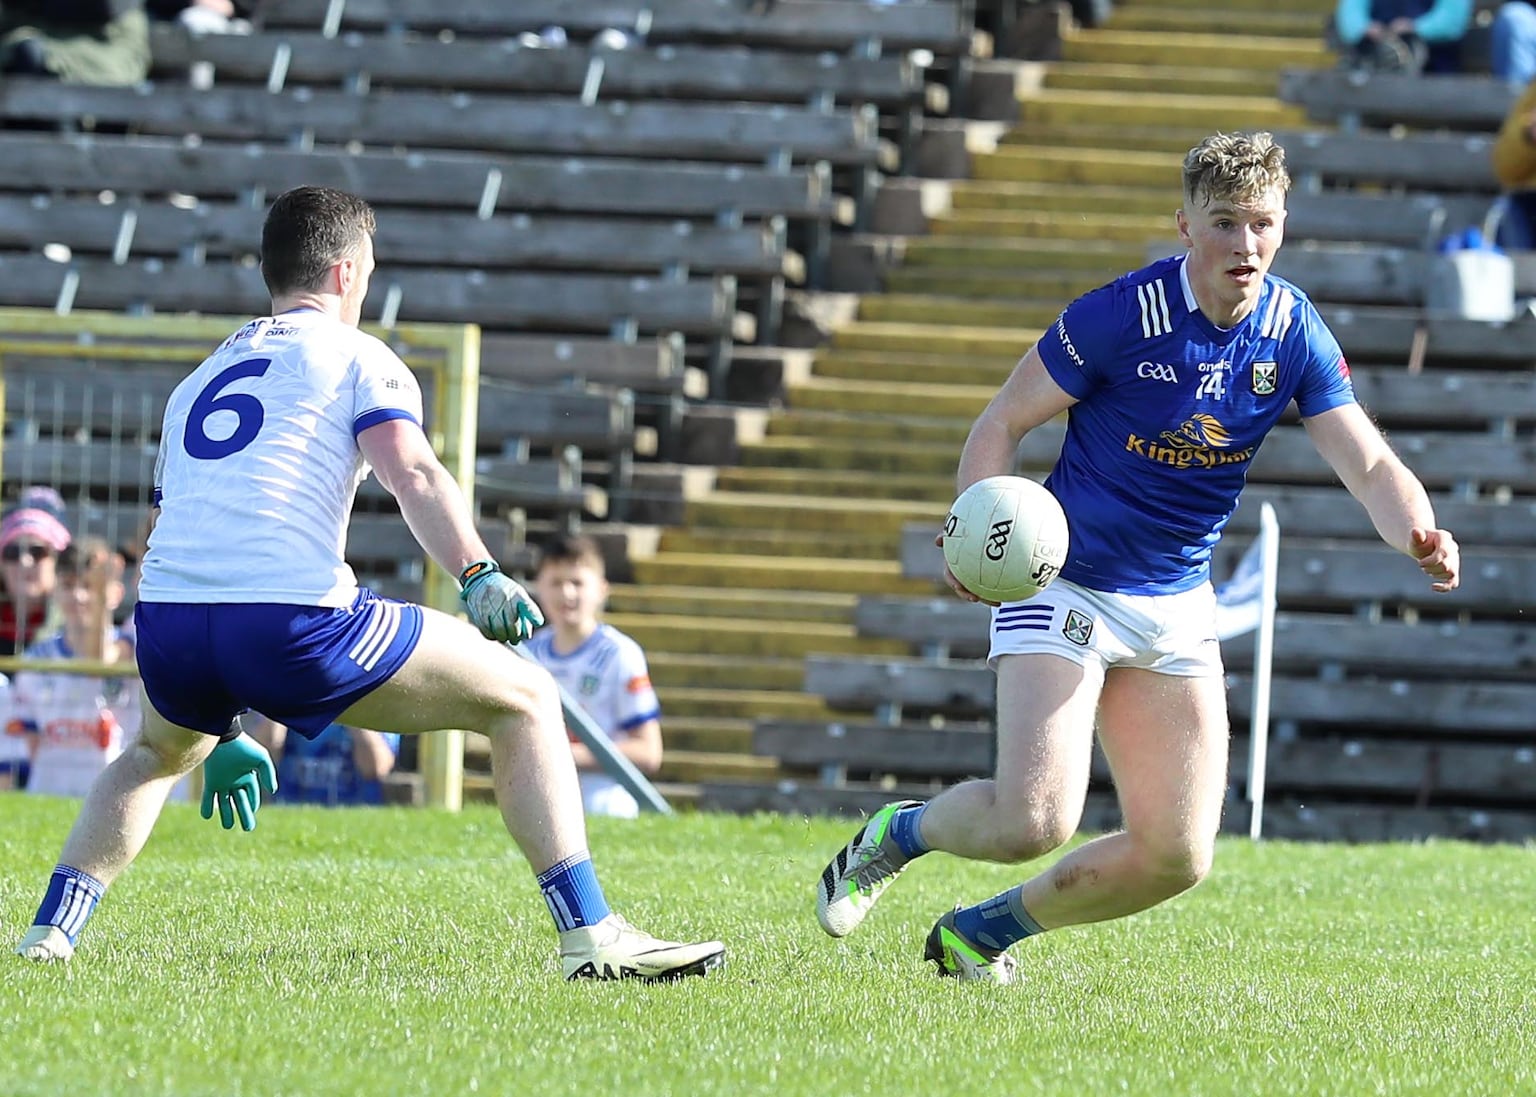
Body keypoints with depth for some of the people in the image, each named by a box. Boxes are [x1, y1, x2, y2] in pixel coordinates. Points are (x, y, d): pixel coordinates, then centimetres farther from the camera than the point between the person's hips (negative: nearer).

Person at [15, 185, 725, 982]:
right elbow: (412, 473, -9)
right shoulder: (357, 357, 13)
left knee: (159, 751, 40)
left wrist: (223, 733, 40)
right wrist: (481, 579, -21)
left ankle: (49, 930, 25)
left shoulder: (197, 383, 32)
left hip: (165, 619, 6)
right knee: (524, 699, 8)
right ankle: (589, 936, -1)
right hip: (292, 617, -6)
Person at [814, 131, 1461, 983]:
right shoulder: (1120, 314, -17)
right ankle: (895, 835, 14)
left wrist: (1419, 535, -29)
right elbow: (1000, 425, -9)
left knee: (1177, 856, 0)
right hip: (1064, 587, -5)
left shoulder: (1295, 332, -3)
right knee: (1032, 820, -20)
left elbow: (1369, 465, -7)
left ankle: (976, 933, 23)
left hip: (1175, 607, 5)